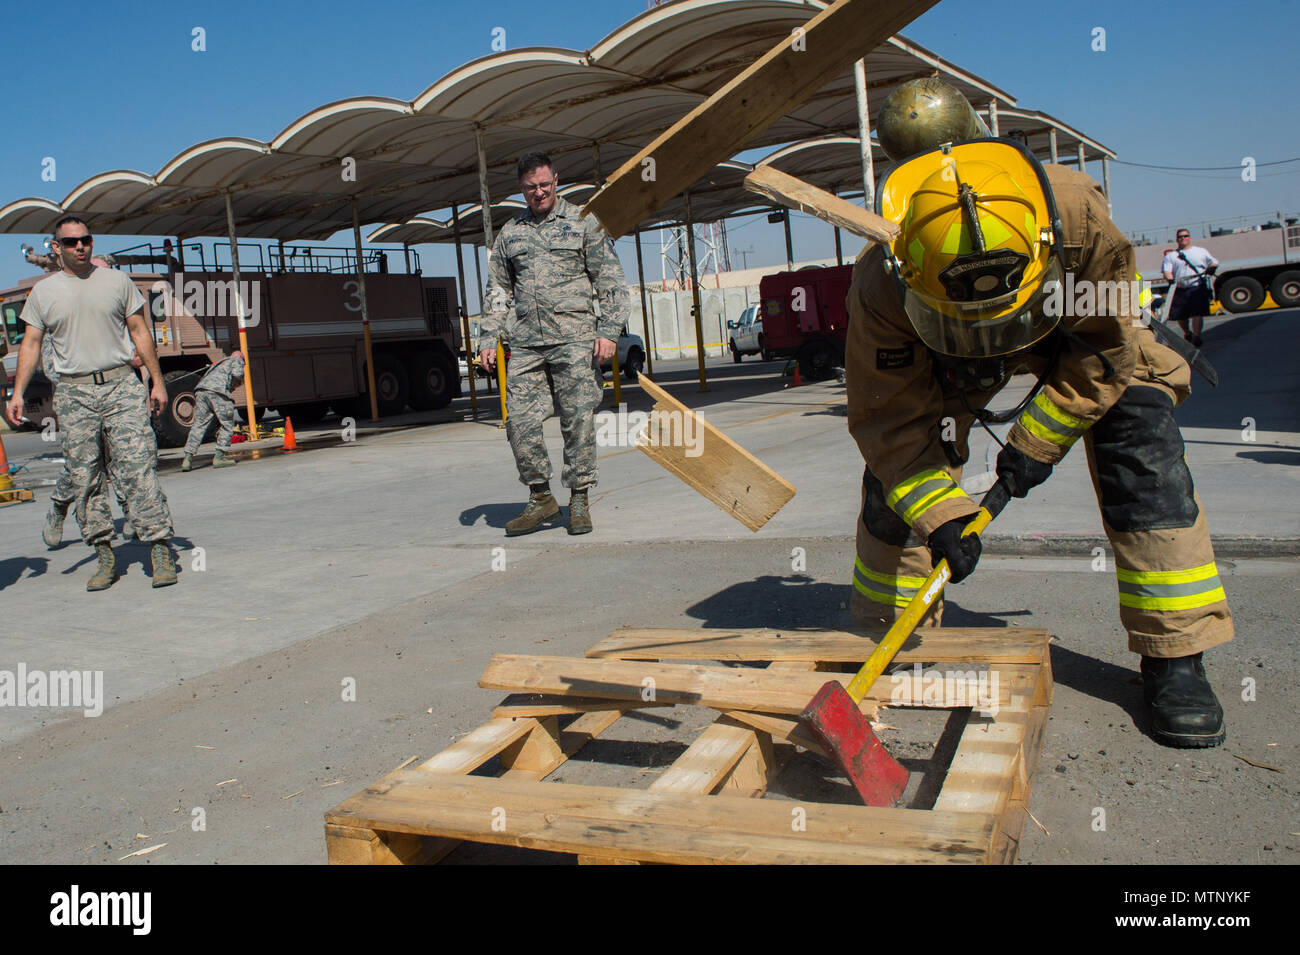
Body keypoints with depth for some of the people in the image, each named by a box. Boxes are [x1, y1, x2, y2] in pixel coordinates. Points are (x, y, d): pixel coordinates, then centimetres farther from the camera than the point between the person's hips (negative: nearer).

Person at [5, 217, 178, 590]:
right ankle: (104, 556, 8)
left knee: (138, 468, -10)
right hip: (73, 394, 2)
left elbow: (140, 331, 12)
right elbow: (31, 343, 11)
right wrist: (18, 392, 1)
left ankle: (159, 547, -9)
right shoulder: (43, 291, 10)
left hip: (121, 385, -1)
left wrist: (157, 380, 7)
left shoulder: (117, 281, 9)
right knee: (85, 479, 1)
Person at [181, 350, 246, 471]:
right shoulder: (237, 360, 18)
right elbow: (237, 373, -3)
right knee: (227, 424, 3)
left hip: (200, 389, 7)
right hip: (217, 390, -7)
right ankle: (219, 456, -4)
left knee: (198, 425, 6)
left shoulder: (221, 361, 38)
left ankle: (188, 458, -1)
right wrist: (241, 375, 17)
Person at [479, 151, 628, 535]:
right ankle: (541, 499, 10)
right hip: (525, 345, 3)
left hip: (574, 341, -3)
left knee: (578, 421, -3)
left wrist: (608, 331, -7)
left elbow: (611, 281, 4)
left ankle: (579, 500, 8)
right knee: (520, 422, -3)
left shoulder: (583, 223, 8)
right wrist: (489, 338, 11)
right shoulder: (509, 233, 18)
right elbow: (497, 290, 21)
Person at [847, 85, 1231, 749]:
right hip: (943, 359, 1)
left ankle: (1176, 657, -8)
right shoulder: (880, 287, -40)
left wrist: (1039, 436, -23)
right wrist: (938, 512, -36)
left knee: (1142, 447, -17)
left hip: (1080, 335, 0)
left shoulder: (1079, 217, -40)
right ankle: (889, 639, 11)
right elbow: (891, 416, -27)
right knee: (897, 464, -10)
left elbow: (1109, 348, -21)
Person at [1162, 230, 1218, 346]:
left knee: (1197, 313, -14)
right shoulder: (1171, 255, 15)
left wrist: (1212, 268, -3)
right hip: (1180, 289, 1)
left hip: (1198, 288, -1)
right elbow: (1166, 270, 2)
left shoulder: (1201, 251, 18)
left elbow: (1214, 262, 21)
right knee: (1179, 315, 5)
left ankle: (1196, 337, -12)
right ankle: (1187, 333, 32)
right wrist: (1170, 279, -20)